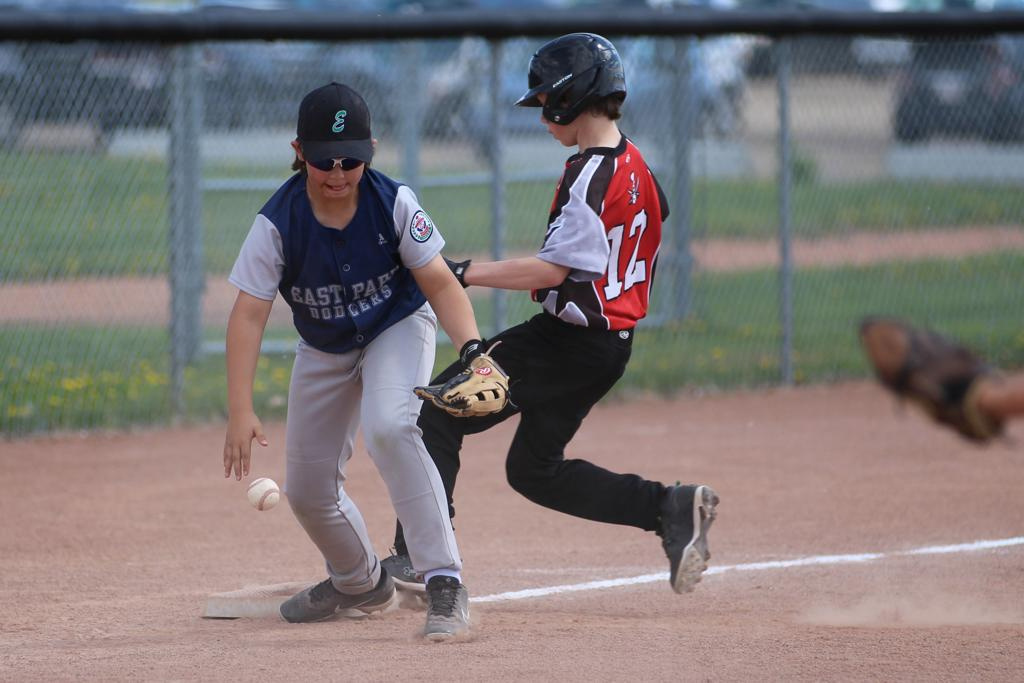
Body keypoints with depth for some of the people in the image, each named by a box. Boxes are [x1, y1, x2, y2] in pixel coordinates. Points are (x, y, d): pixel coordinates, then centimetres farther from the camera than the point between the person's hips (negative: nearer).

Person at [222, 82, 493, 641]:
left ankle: (444, 583, -32)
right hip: (323, 352, 3)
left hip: (397, 329, -3)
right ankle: (359, 583, 37)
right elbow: (248, 315, -26)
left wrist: (471, 346, -38)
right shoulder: (278, 223, -25)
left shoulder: (393, 203, -25)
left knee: (389, 428, -32)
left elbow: (439, 284, -20)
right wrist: (240, 413, -35)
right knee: (307, 489, 6)